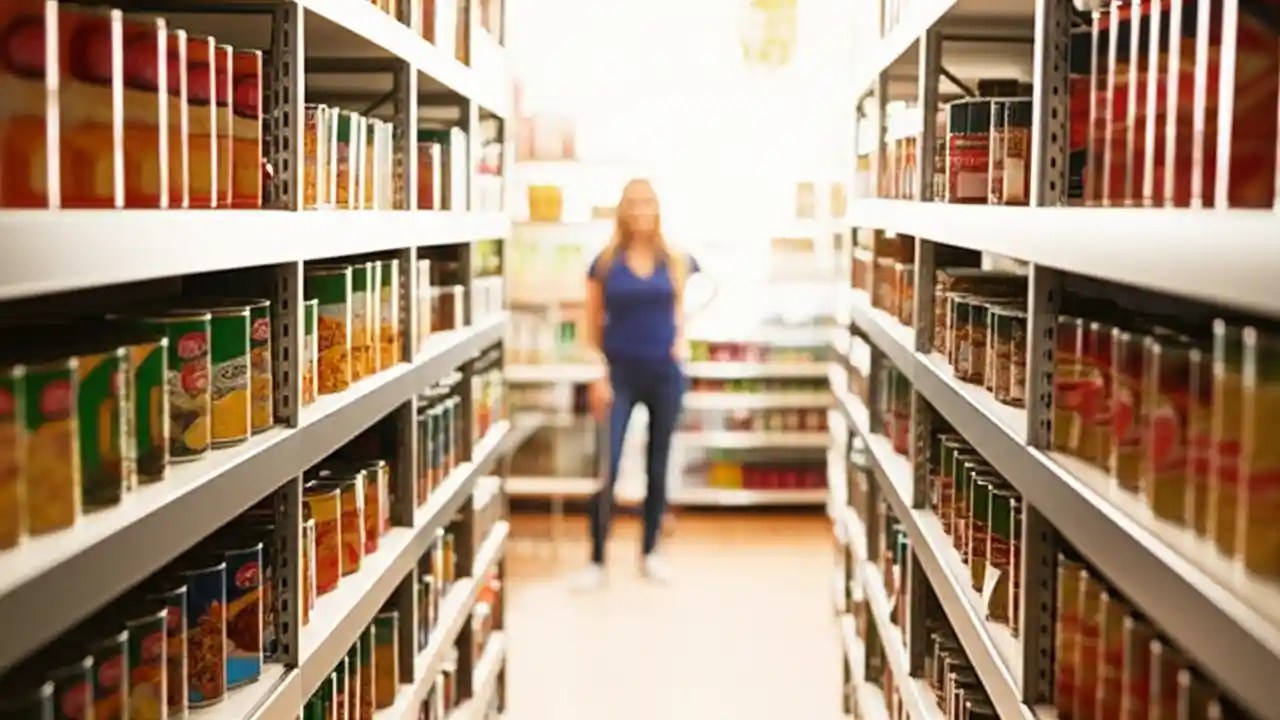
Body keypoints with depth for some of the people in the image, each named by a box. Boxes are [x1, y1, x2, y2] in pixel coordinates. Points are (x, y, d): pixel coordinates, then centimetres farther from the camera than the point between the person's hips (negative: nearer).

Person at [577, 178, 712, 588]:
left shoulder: (675, 261, 1)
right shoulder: (605, 263, -4)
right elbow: (593, 325, -1)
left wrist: (682, 338, 2)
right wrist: (598, 376, -8)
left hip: (665, 374, 2)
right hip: (620, 374, -2)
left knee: (657, 468, 10)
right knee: (606, 470, -7)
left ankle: (650, 553, 23)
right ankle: (597, 561, 2)